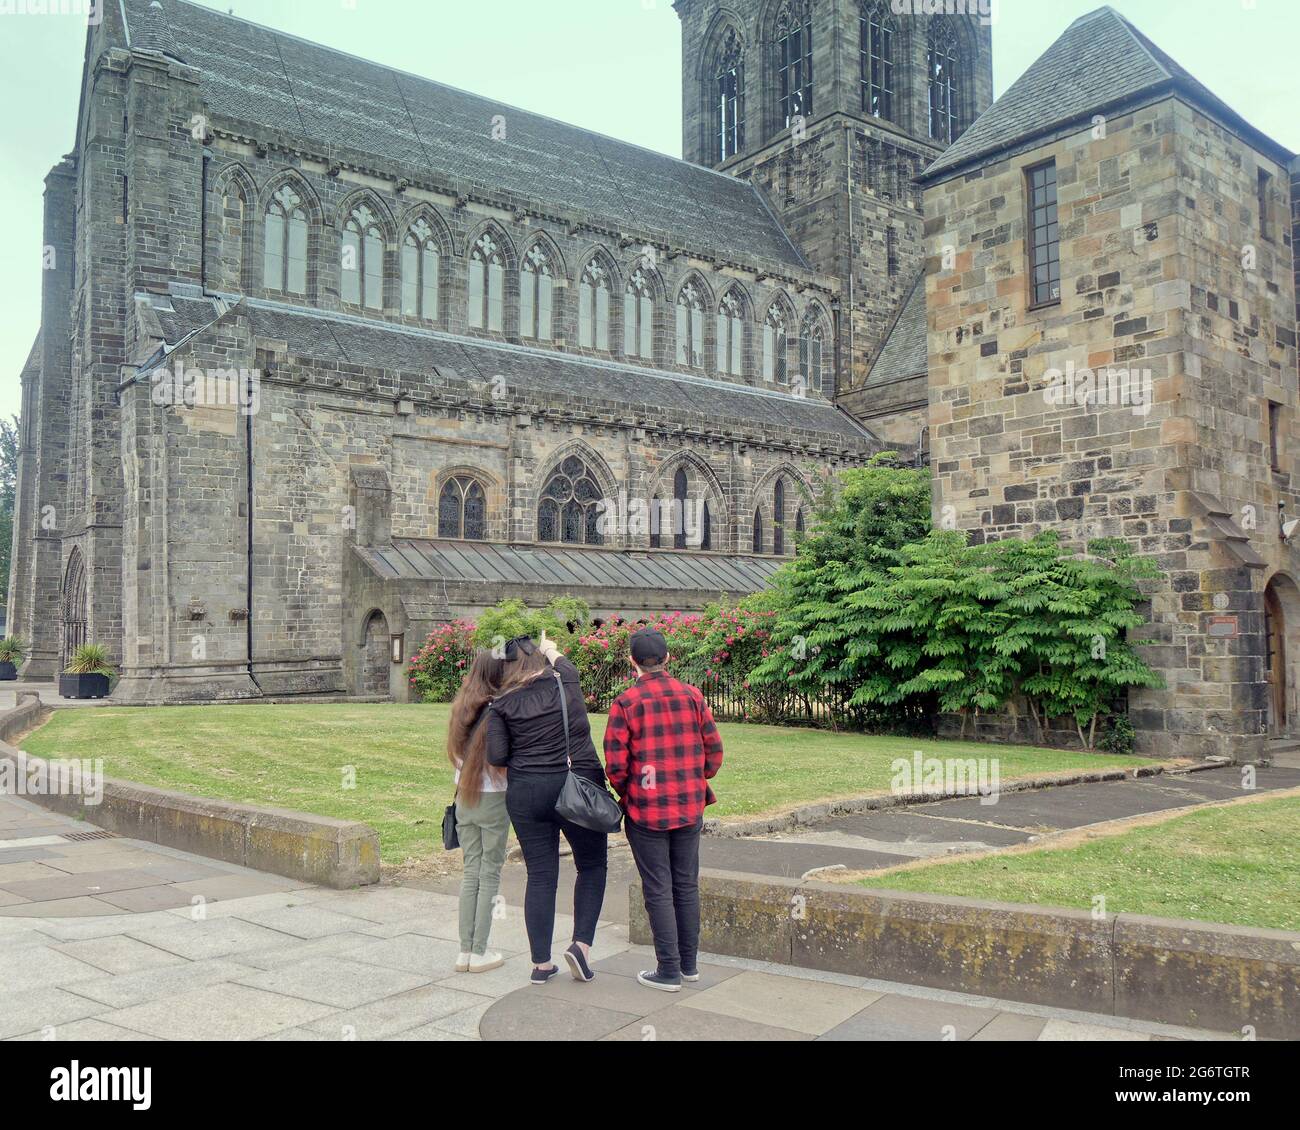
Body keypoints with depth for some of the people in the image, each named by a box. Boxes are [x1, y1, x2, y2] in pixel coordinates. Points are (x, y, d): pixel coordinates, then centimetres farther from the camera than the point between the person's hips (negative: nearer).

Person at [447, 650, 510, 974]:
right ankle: (479, 952, 10)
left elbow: (454, 752, 10)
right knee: (490, 873, 5)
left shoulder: (461, 707, 4)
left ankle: (465, 951, 16)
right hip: (494, 798, -6)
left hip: (464, 797, 6)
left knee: (471, 871, 13)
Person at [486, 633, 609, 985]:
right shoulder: (566, 683, -1)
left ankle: (541, 963, 15)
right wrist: (552, 651, 42)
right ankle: (581, 943, 4)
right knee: (592, 866, 15)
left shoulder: (502, 705, -1)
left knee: (540, 876, 9)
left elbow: (497, 756, -6)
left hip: (526, 794, 1)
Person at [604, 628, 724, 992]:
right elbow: (714, 750, 2)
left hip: (646, 811, -4)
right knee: (687, 885, 15)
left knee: (658, 890, 4)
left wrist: (627, 795, 8)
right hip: (690, 809, 4)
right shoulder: (692, 696, 0)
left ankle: (669, 972, 10)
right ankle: (689, 965, 24)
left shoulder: (625, 703, -10)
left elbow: (615, 764, -11)